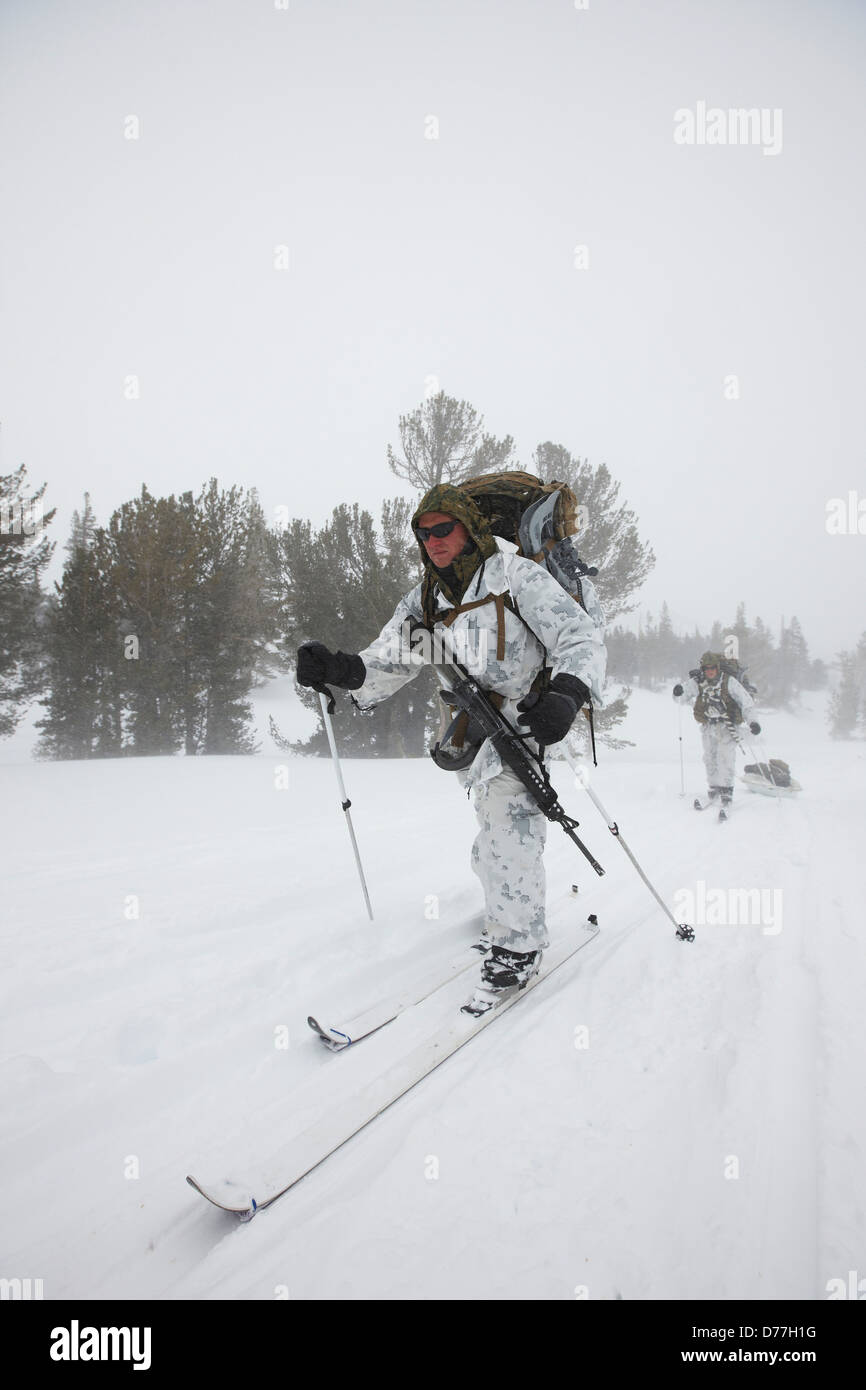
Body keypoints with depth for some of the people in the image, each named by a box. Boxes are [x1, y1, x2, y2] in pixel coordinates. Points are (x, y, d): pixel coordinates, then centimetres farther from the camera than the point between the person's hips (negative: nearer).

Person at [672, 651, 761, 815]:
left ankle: (726, 792, -14)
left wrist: (752, 720, -18)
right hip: (708, 726, 4)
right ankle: (714, 789, 24)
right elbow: (682, 699, 2)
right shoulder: (696, 683, -5)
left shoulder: (729, 681, -13)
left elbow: (746, 701, -9)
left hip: (727, 726, -4)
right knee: (710, 758, 9)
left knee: (725, 757, -14)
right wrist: (678, 694, -21)